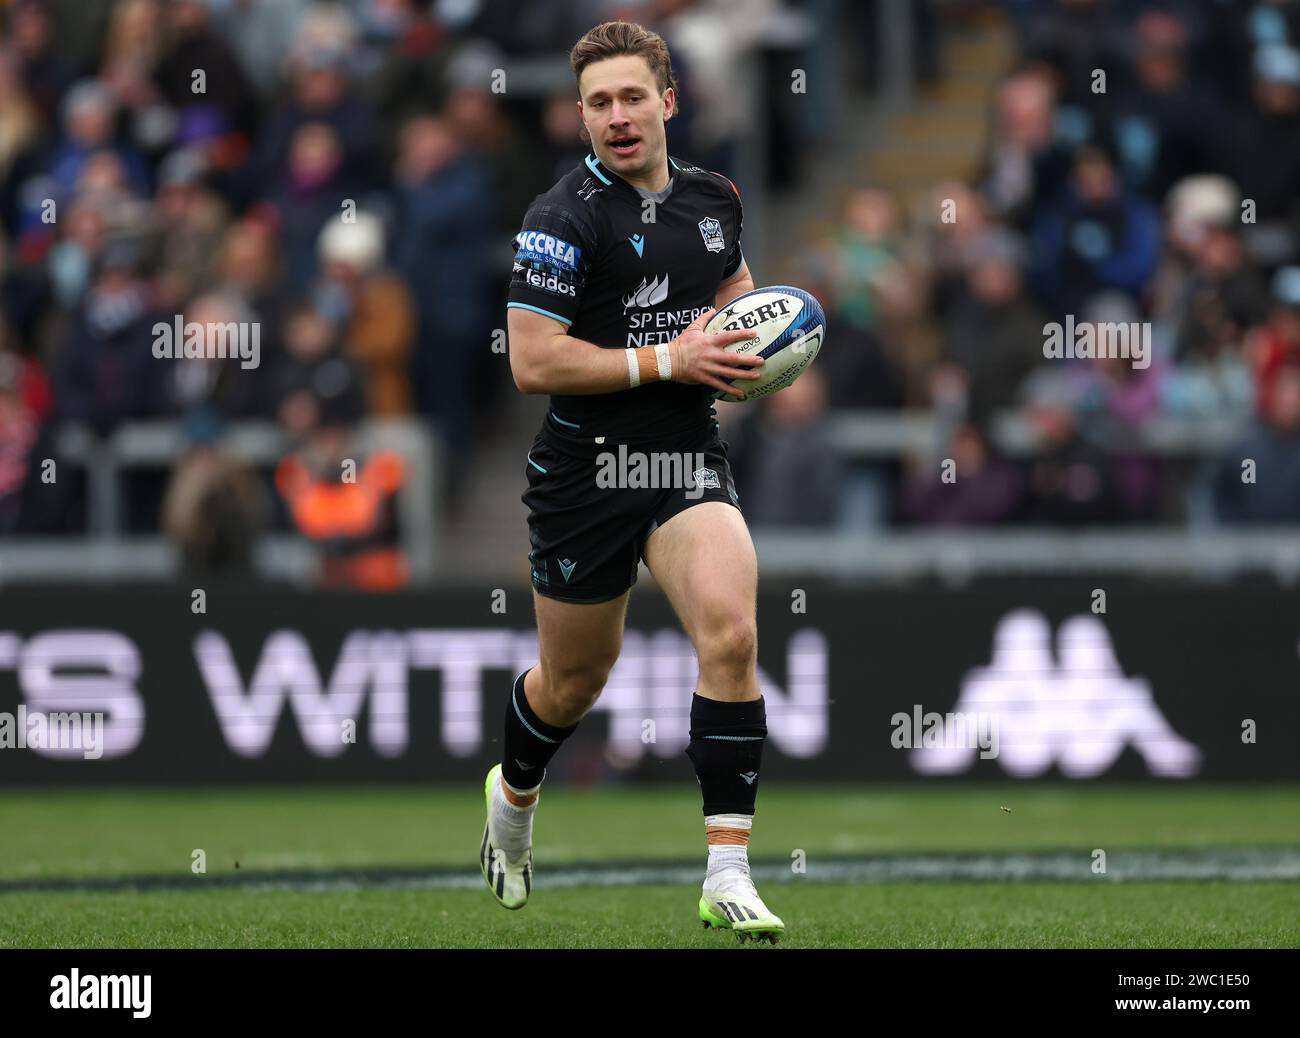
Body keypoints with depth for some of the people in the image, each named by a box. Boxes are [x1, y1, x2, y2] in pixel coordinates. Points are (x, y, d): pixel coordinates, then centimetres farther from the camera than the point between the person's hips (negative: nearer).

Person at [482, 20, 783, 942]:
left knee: (731, 633, -21)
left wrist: (747, 343, 4)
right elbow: (533, 363, -19)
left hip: (688, 464, 3)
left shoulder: (713, 198, 5)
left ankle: (729, 874, -20)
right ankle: (515, 795, 49)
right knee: (575, 681, 13)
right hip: (584, 474, -3)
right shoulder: (565, 219, -14)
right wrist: (668, 360, -20)